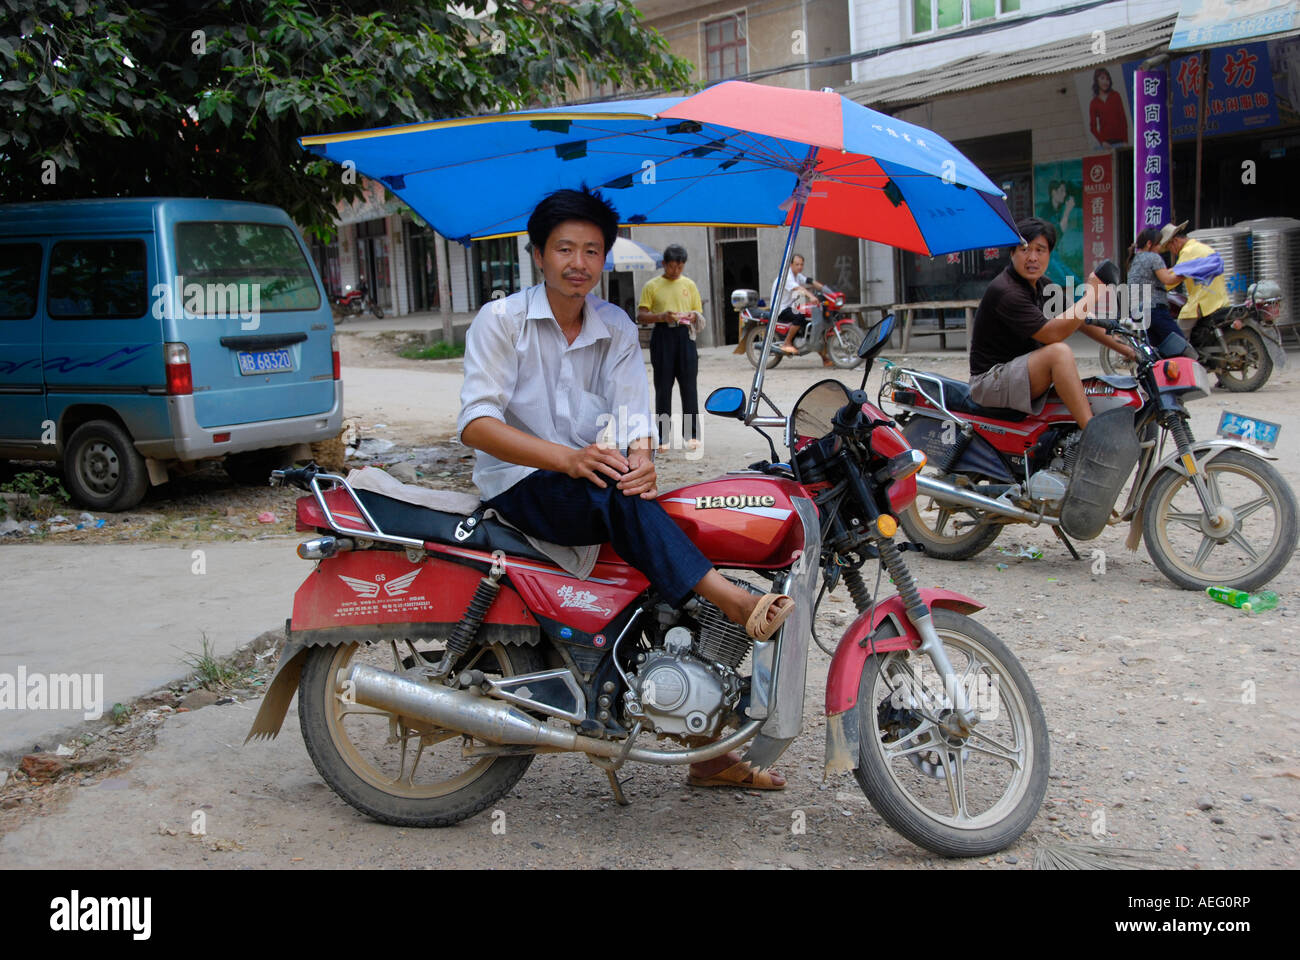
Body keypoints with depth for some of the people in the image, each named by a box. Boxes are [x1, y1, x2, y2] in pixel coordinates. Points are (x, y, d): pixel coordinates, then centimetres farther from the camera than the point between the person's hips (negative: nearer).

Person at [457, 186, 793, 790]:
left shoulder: (617, 329, 10)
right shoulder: (501, 320, -4)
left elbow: (633, 415, -2)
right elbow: (475, 422, -16)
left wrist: (639, 459, -27)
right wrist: (569, 458, -31)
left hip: (598, 486, 5)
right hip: (519, 486, -4)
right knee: (614, 496, -37)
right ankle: (738, 603, -40)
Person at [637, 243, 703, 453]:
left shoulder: (689, 285, 13)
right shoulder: (652, 286, 6)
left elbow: (700, 314, 16)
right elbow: (641, 316, 2)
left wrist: (693, 316, -8)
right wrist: (661, 316, -15)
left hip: (685, 336, 1)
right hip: (662, 336, -1)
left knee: (689, 385, 0)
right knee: (663, 387, 0)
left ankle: (692, 434, 5)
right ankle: (663, 436, 4)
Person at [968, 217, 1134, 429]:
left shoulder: (1040, 286, 11)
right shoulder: (1005, 292, -20)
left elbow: (1079, 319, 17)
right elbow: (1051, 333, -28)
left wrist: (1123, 347, 10)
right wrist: (1091, 295, -21)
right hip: (990, 381, -10)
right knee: (1059, 352, -27)